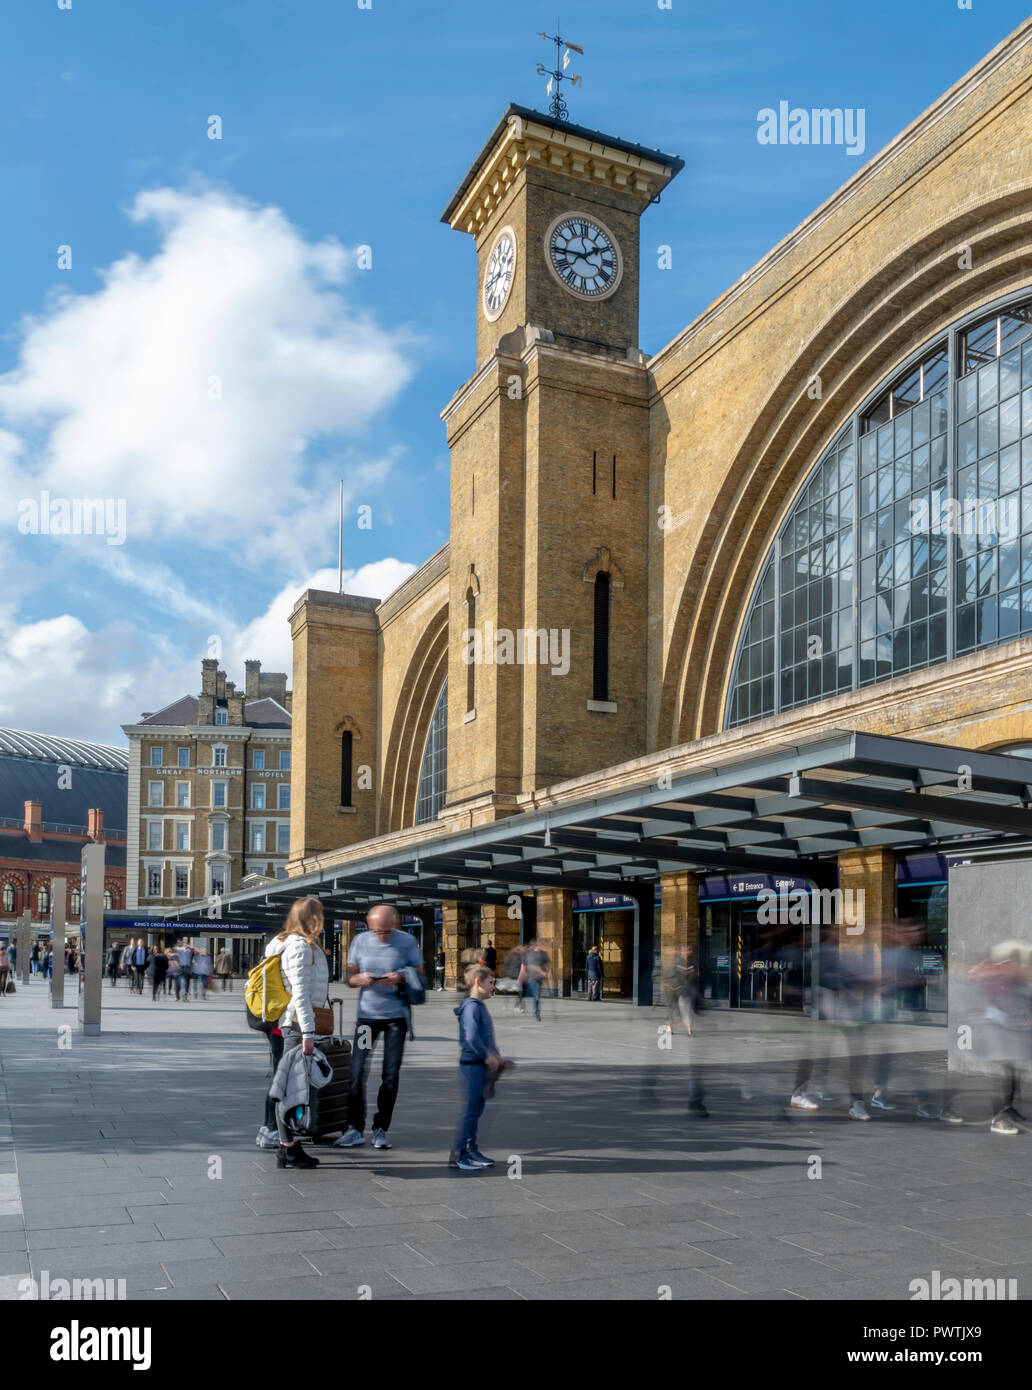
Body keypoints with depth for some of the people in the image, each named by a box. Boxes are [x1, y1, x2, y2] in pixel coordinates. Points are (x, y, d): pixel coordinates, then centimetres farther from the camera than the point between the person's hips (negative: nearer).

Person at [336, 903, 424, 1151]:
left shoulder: (407, 941, -3)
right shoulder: (361, 941, 2)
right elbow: (350, 977, 8)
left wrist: (399, 979, -18)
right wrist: (360, 979, -15)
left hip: (396, 1015, -1)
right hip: (367, 1014, 1)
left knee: (391, 1075, 2)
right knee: (357, 1072, -5)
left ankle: (381, 1129, 13)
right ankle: (355, 1129, 4)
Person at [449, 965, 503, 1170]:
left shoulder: (481, 1006, 16)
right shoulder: (471, 1007, -15)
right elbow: (471, 1037, -25)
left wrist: (495, 1054, 11)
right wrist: (487, 1056, -16)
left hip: (484, 1066, 10)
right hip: (473, 1065, -10)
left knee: (476, 1110, 15)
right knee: (469, 1110, -6)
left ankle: (471, 1150, 23)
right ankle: (457, 1155, -1)